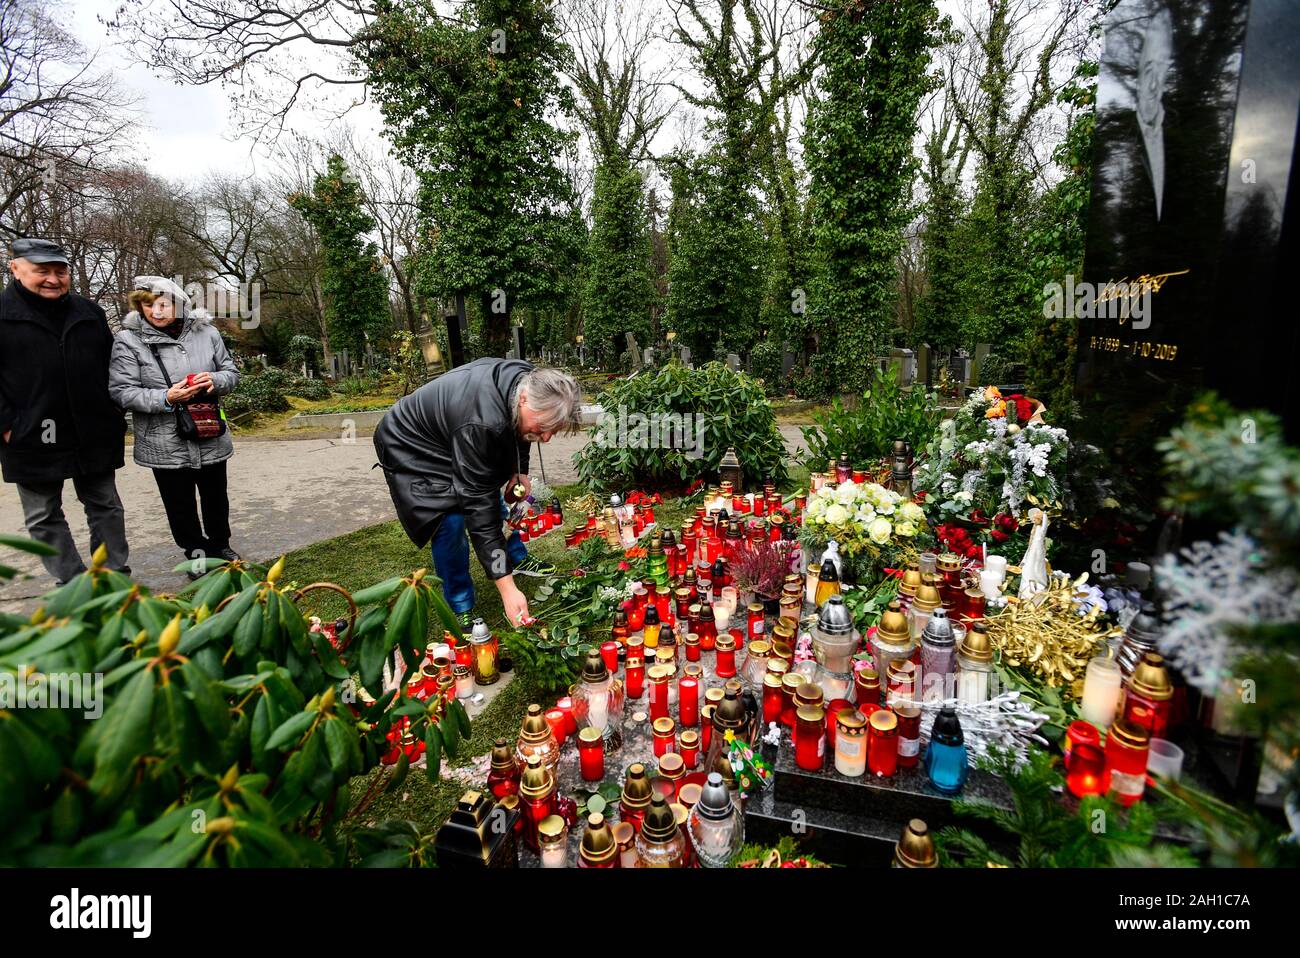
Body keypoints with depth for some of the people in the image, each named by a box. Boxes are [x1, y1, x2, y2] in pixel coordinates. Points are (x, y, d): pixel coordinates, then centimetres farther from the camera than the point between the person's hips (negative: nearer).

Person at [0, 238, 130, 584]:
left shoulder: (89, 312, 7)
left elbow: (111, 367, 14)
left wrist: (115, 416, 7)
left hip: (94, 435, 2)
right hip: (31, 439, -2)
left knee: (106, 507, 10)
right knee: (44, 518, 6)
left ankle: (115, 576, 21)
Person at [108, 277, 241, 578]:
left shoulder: (206, 332, -2)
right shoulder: (129, 341, -8)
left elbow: (231, 371, 8)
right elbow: (121, 391, -9)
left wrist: (216, 381, -15)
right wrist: (165, 399, -24)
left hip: (210, 438, 2)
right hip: (165, 444, -2)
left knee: (216, 498, 18)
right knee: (180, 505, 12)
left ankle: (220, 545, 39)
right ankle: (195, 551, 31)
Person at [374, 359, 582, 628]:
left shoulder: (529, 380, -20)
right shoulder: (481, 424, -44)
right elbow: (478, 506, -42)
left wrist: (520, 471, -7)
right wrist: (507, 587, -42)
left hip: (450, 431, 8)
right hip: (411, 445, -8)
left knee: (494, 497, 12)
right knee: (451, 520, -19)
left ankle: (517, 558, 35)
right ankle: (460, 608, -2)